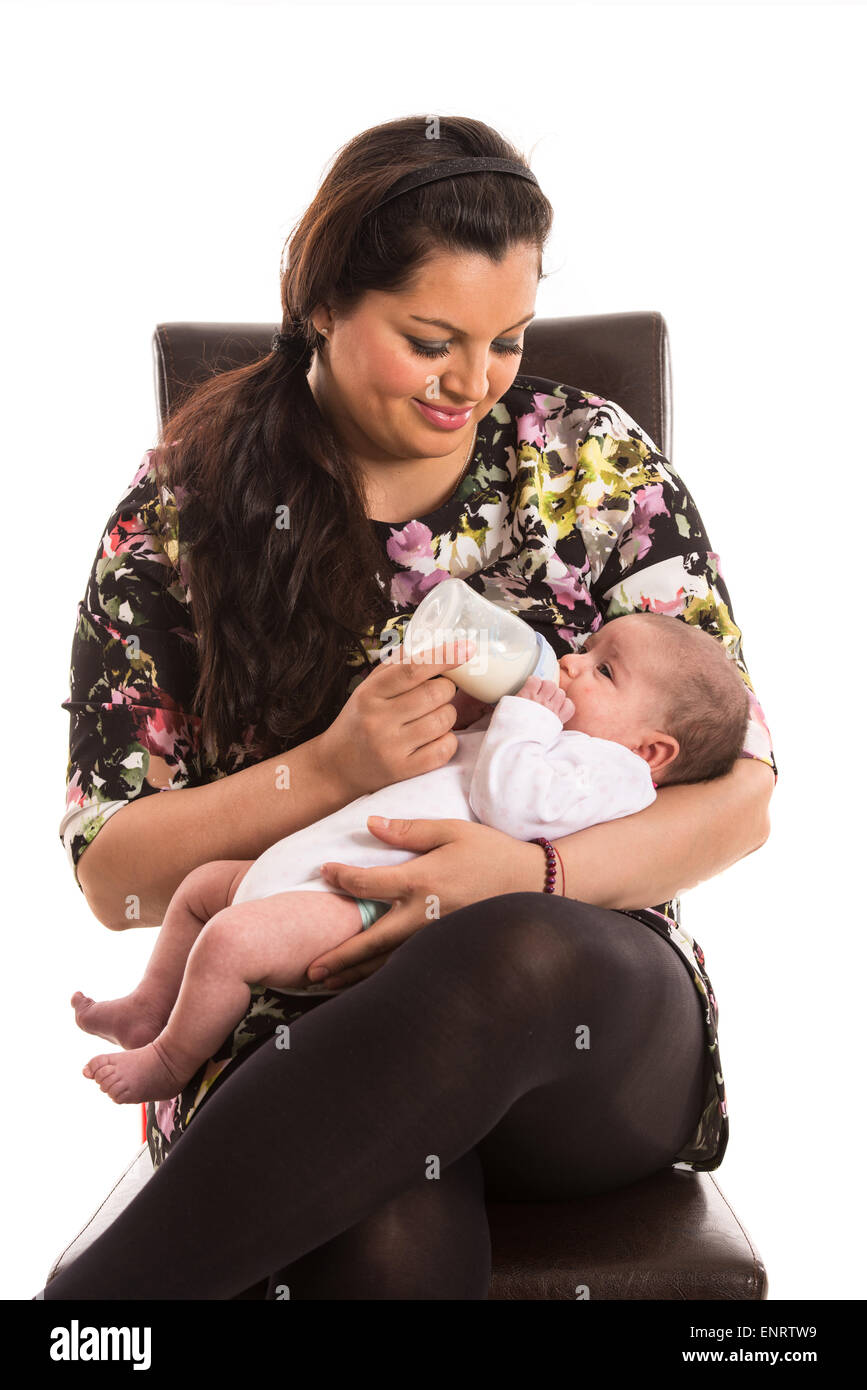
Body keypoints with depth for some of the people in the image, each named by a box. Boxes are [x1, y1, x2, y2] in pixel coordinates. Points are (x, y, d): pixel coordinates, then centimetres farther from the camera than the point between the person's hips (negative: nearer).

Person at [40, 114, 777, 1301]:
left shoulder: (598, 462, 3)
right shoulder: (187, 506, 2)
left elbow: (741, 796, 0)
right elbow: (113, 875, 1)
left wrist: (537, 873, -19)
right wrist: (328, 772, -16)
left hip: (585, 1023, 3)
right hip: (299, 1041, -2)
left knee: (521, 956, -36)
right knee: (388, 1242, -38)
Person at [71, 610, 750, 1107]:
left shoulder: (611, 768, -7)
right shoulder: (548, 735, 25)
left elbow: (508, 801, -23)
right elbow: (457, 761, 34)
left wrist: (525, 716, -8)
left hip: (374, 901, -11)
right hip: (327, 861, 11)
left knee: (230, 938, -25)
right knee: (203, 882, 21)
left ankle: (172, 1059, 0)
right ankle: (151, 1010, 34)